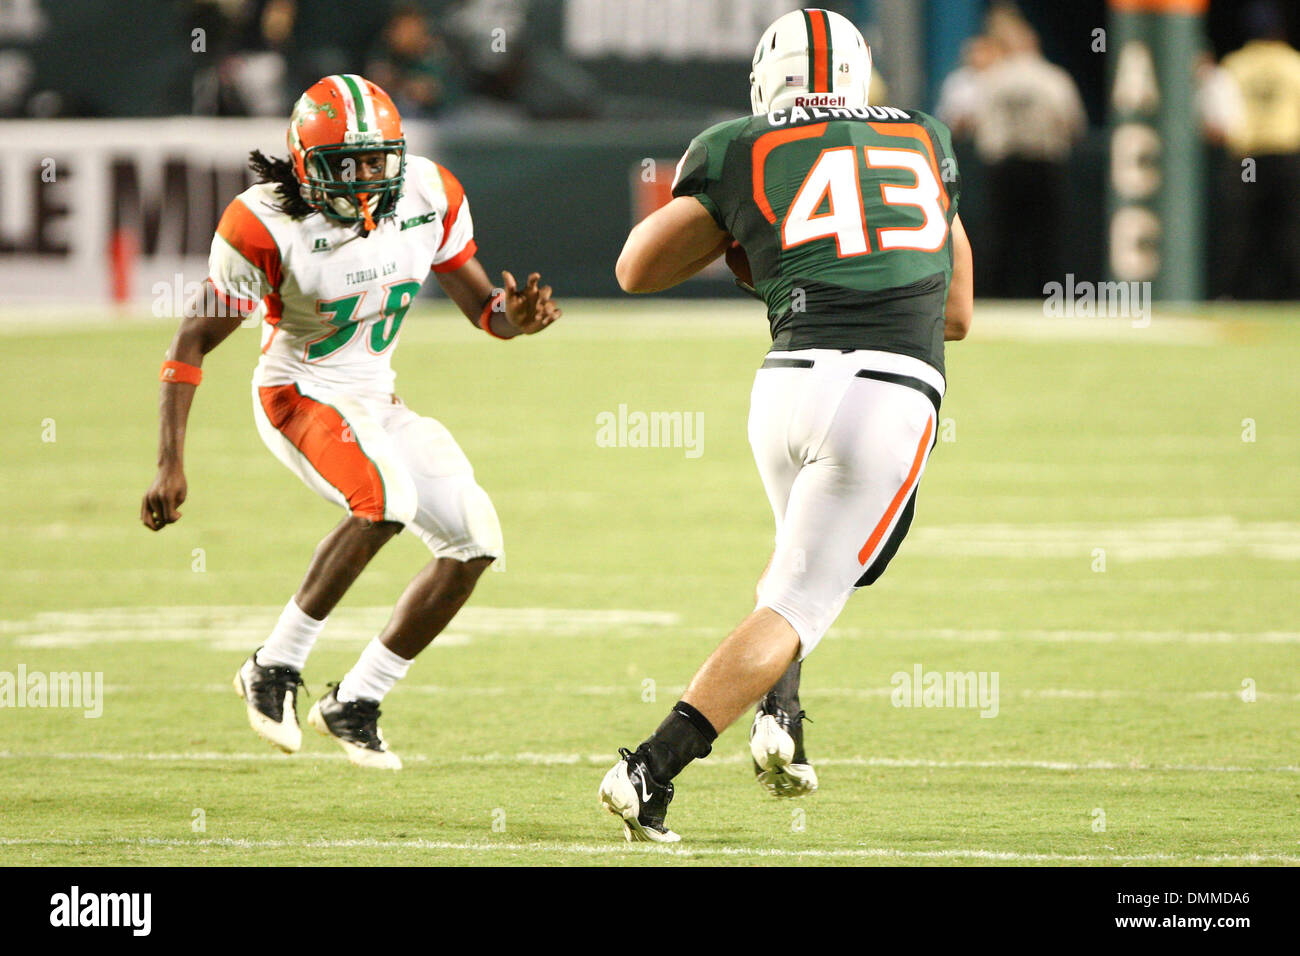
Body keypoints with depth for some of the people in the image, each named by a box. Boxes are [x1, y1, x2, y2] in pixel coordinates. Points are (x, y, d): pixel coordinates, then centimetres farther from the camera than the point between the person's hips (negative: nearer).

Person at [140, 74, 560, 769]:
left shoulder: (428, 196, -8)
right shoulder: (267, 226, -22)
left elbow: (480, 305, 3)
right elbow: (192, 344, -16)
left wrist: (514, 315, -22)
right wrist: (170, 466, -22)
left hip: (377, 400, 7)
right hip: (300, 396, -7)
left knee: (475, 541, -1)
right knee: (388, 498, -33)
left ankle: (354, 704, 9)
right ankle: (276, 667, -19)